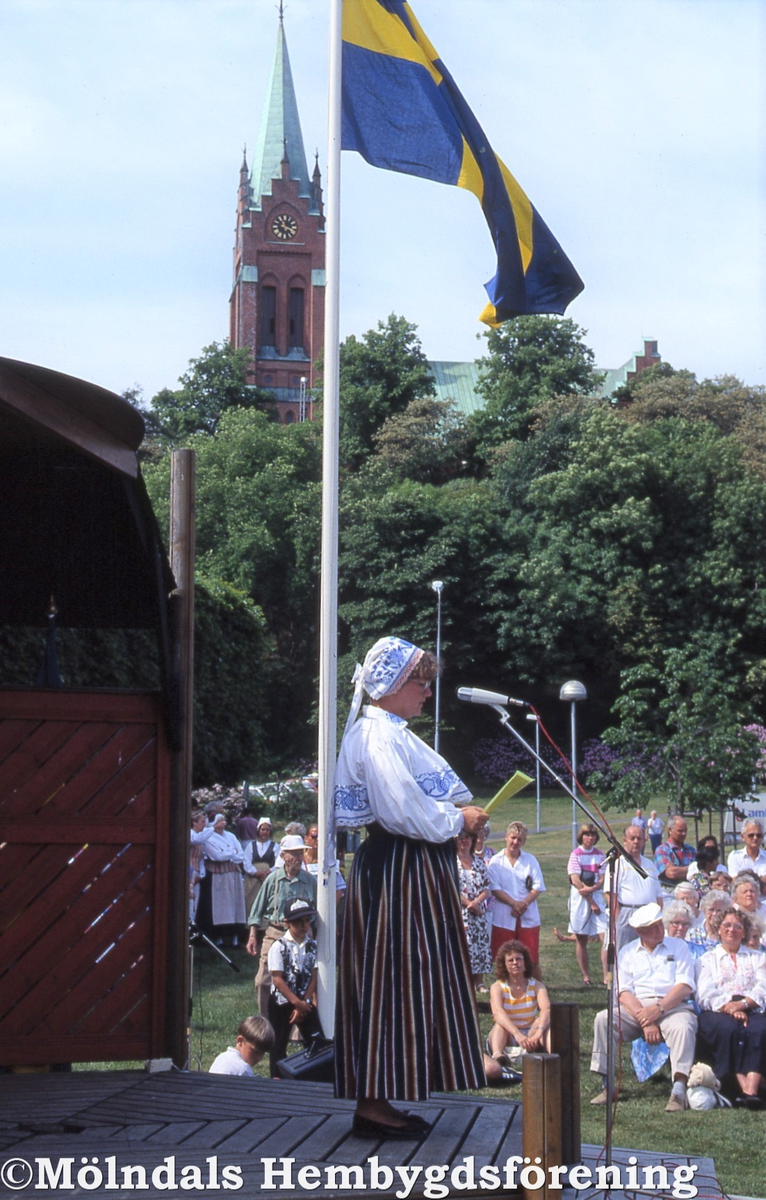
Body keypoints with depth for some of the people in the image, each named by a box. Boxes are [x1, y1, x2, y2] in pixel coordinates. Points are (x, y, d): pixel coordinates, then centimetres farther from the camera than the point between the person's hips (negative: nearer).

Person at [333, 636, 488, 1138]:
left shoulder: (392, 733, 19)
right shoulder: (378, 735, -14)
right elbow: (402, 811, -22)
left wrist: (459, 813, 11)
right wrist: (457, 820, -10)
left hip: (416, 871, 11)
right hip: (398, 871, -11)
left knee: (411, 979, 11)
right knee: (392, 979, -8)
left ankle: (377, 1099, 15)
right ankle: (373, 1102, -4)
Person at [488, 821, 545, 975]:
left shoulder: (530, 860, 8)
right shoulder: (495, 861, 2)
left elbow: (537, 887, 3)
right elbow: (495, 889, -5)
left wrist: (524, 904, -13)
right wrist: (514, 904, -17)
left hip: (528, 917, 1)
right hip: (503, 918, -1)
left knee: (532, 960, 1)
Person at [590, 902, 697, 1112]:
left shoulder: (678, 946, 11)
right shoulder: (627, 952, 14)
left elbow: (685, 986, -1)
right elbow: (623, 992, 1)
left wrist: (658, 1009, -17)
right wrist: (645, 1021, -15)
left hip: (672, 1006, -2)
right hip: (637, 1008, 2)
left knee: (683, 1027, -35)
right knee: (603, 1019, -23)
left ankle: (679, 1089, -42)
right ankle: (607, 1084, -20)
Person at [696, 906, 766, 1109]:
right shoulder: (708, 959, 23)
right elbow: (705, 995, 5)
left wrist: (743, 1004, -13)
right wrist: (728, 1008, -14)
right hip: (717, 1013, -1)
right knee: (729, 1028, -37)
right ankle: (744, 1088, -43)